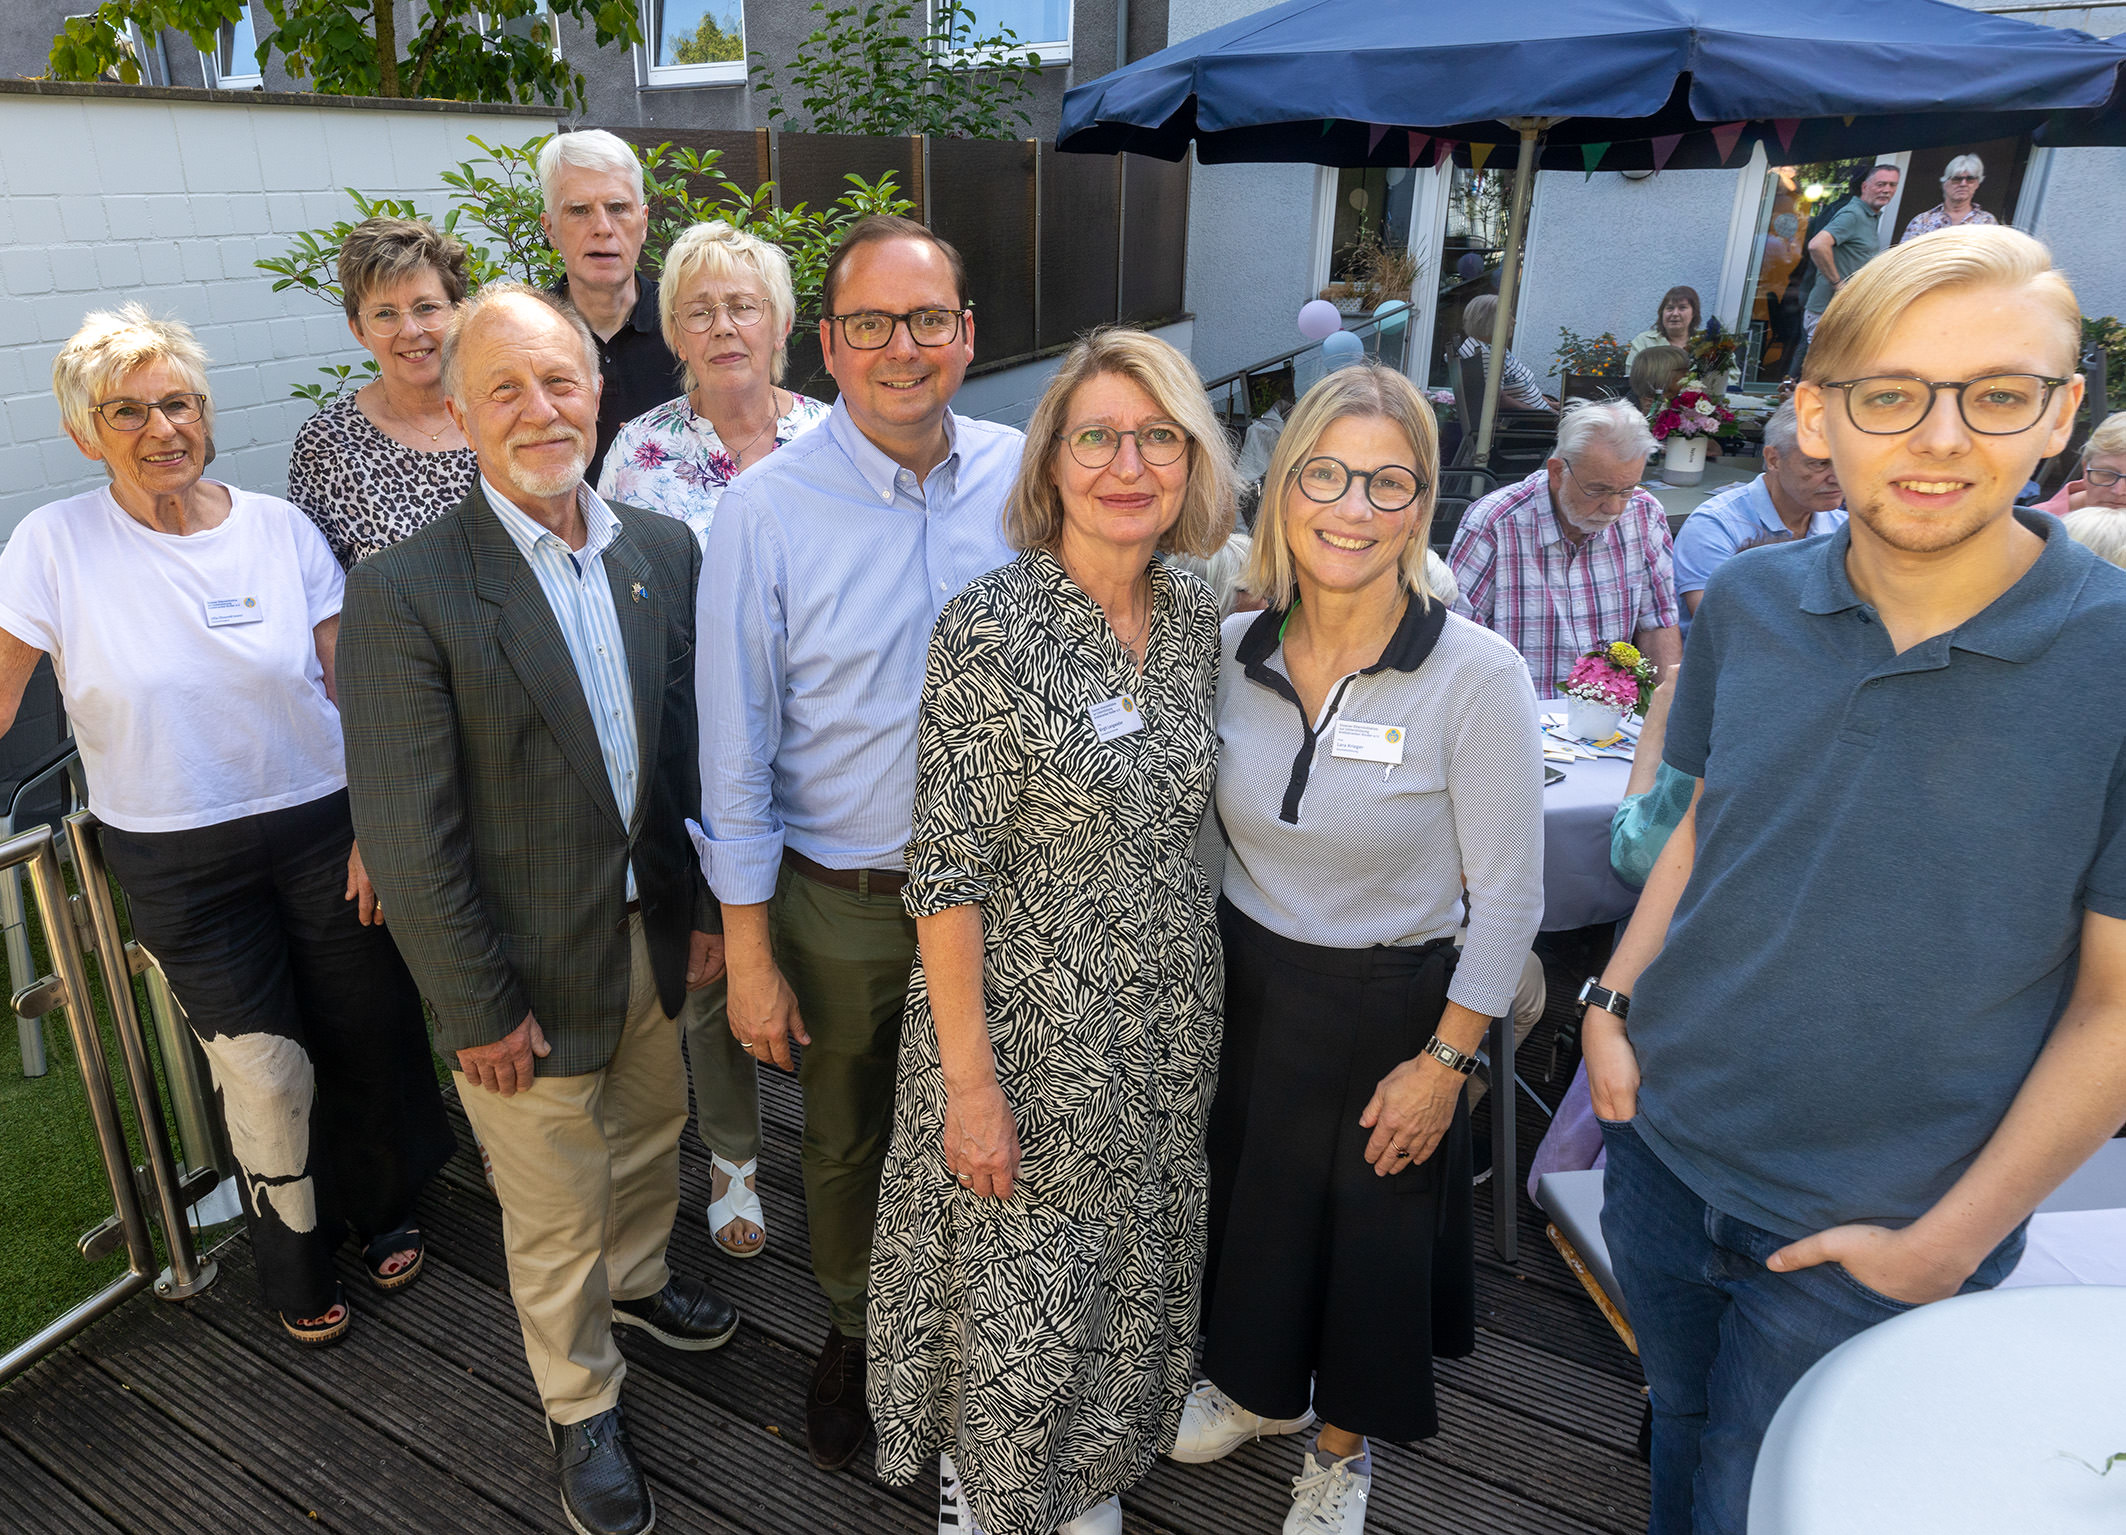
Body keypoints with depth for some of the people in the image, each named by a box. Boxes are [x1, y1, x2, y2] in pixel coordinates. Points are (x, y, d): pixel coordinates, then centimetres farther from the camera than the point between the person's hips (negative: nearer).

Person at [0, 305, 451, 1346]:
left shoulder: (280, 528, -2)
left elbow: (352, 693, 0)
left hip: (322, 826, 1)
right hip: (179, 860, -1)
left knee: (365, 1040, 10)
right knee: (267, 1073, 2)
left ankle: (380, 1208, 39)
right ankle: (297, 1264, 30)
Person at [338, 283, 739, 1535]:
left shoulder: (665, 551, -3)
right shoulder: (404, 595, -19)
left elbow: (696, 746, 5)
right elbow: (408, 835, -17)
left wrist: (708, 908, 6)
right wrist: (480, 1008, -13)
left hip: (656, 939, 5)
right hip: (529, 973, -5)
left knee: (650, 1138, 28)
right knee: (555, 1216, 15)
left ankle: (636, 1279, 59)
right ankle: (583, 1408, 42)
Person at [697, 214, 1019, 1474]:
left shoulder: (1025, 477, -7)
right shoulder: (766, 512, -15)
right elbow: (737, 751, -10)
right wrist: (750, 952, -8)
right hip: (839, 900, -1)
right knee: (846, 1138, 21)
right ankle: (854, 1328, 49)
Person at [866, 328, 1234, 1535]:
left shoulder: (1196, 617, -1)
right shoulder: (991, 629, -21)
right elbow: (948, 873, -18)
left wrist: (1193, 1010, 10)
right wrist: (971, 1082, -17)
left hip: (1169, 1026, 6)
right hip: (1033, 1026, -6)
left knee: (1134, 1267, 24)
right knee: (1015, 1283, 15)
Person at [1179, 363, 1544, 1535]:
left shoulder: (1477, 676, -19)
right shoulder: (1232, 650, -7)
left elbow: (1509, 897, -13)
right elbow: (1210, 833, 5)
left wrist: (1444, 1059, -12)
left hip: (1390, 1006, -3)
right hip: (1243, 986, 4)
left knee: (1372, 1237, 17)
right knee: (1246, 1203, 23)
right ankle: (1260, 1387, 55)